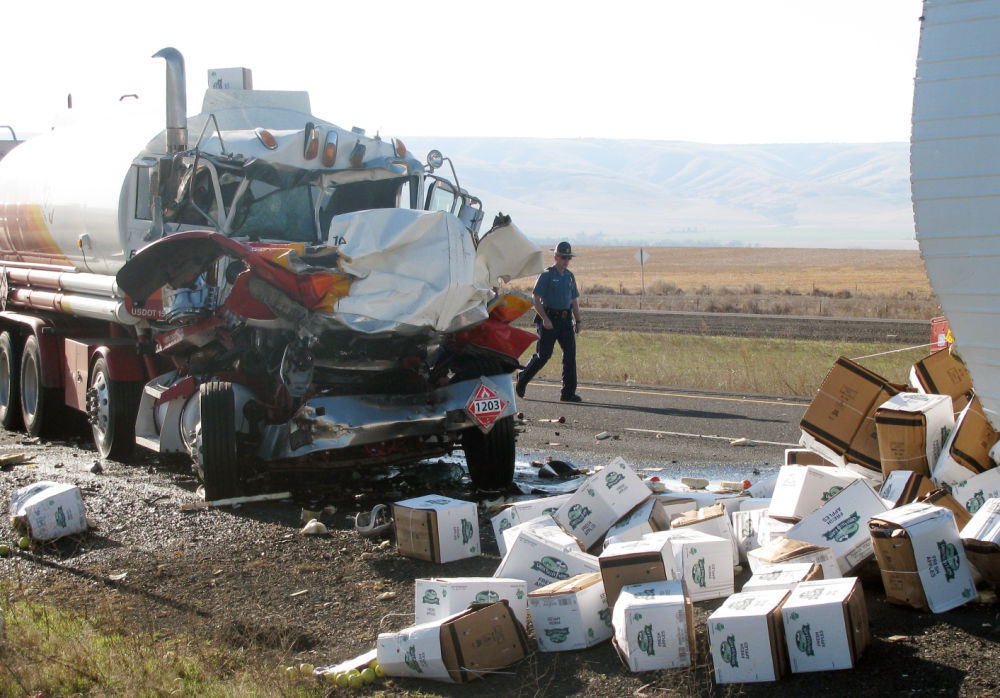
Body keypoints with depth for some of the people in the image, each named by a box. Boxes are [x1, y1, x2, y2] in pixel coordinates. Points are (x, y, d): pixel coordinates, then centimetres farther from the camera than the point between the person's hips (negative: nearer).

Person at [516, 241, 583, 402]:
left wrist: (577, 321, 13)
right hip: (549, 320, -6)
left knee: (570, 353, -4)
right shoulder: (546, 275, -6)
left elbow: (574, 301, 20)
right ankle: (523, 378, 22)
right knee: (543, 354, -2)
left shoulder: (570, 277, 13)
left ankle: (568, 393, -2)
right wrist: (545, 319, -19)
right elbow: (535, 298, -11)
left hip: (566, 320, 6)